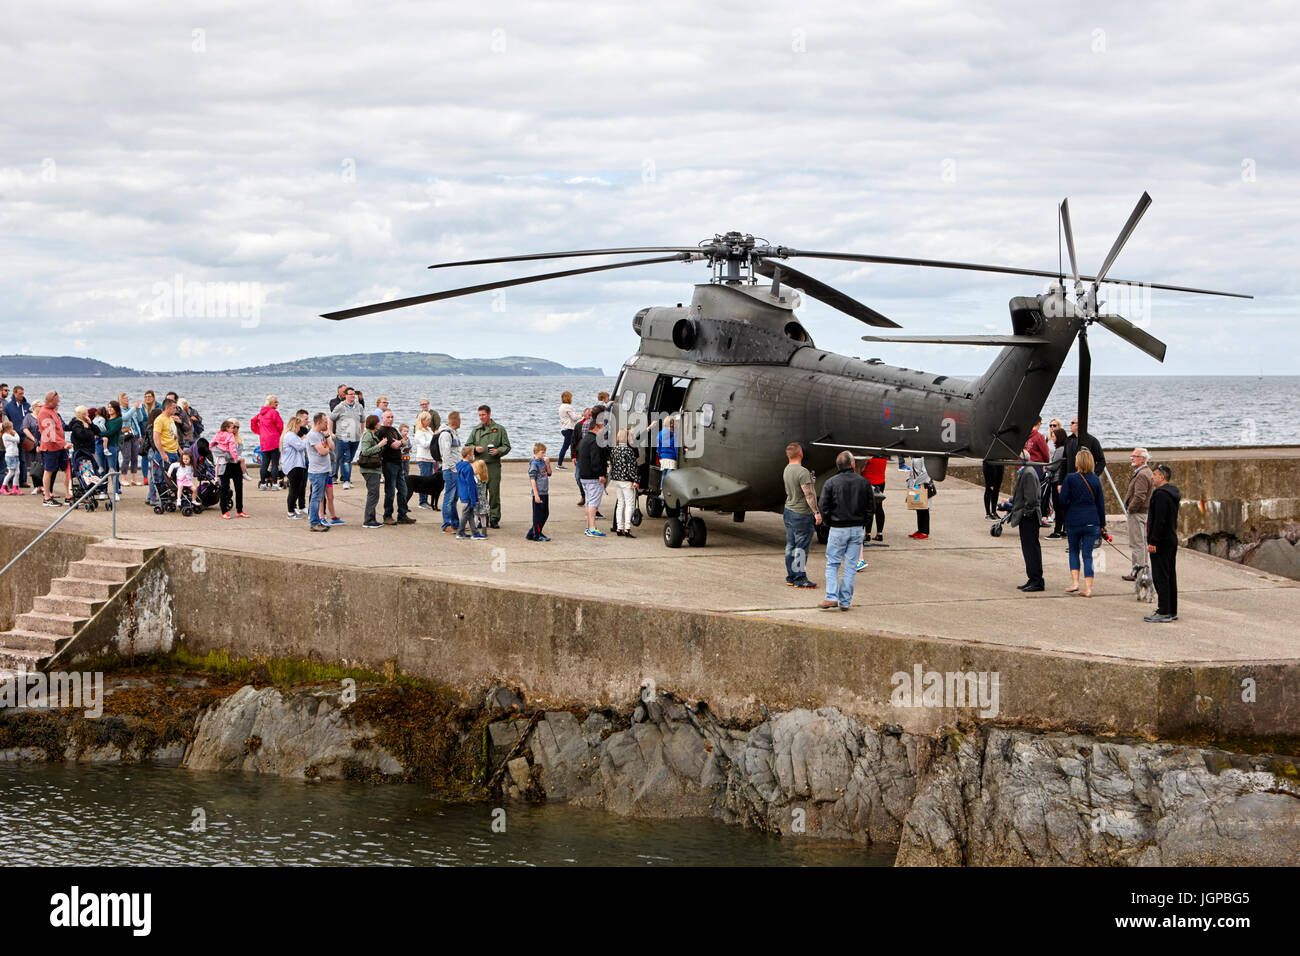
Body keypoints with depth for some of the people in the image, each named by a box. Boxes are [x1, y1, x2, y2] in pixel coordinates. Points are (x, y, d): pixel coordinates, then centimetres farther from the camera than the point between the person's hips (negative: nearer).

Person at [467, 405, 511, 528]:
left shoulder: (499, 429, 5)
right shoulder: (476, 430, 13)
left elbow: (507, 446, 4)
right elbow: (468, 446, 16)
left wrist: (498, 451, -15)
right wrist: (475, 448, -6)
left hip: (493, 465, -2)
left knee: (494, 492, -3)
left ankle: (494, 519, 3)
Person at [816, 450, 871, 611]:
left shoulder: (831, 483, -8)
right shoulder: (863, 482, -1)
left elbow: (822, 507, -10)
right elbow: (871, 508, 0)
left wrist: (830, 521, 7)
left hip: (838, 529, -2)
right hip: (857, 528, 2)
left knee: (832, 564, 7)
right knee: (851, 566, 6)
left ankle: (831, 598, -5)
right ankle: (845, 601, 7)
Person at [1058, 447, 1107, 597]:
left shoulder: (1070, 478, -8)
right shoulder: (1095, 480, 0)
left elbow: (1063, 501, -8)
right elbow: (1101, 503, 4)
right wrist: (1102, 524, 12)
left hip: (1073, 521, -2)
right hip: (1092, 522, 2)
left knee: (1074, 551, 17)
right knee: (1088, 554, 6)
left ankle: (1074, 582, 7)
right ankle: (1088, 588, 0)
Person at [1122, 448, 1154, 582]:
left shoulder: (1142, 475, -19)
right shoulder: (1147, 472, 15)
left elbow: (1139, 497, -26)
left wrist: (1130, 509, -14)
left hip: (1137, 513, -11)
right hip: (1145, 512, 11)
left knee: (1136, 542, -8)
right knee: (1142, 542, 15)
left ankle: (1138, 571, -8)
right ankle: (1142, 568, 21)